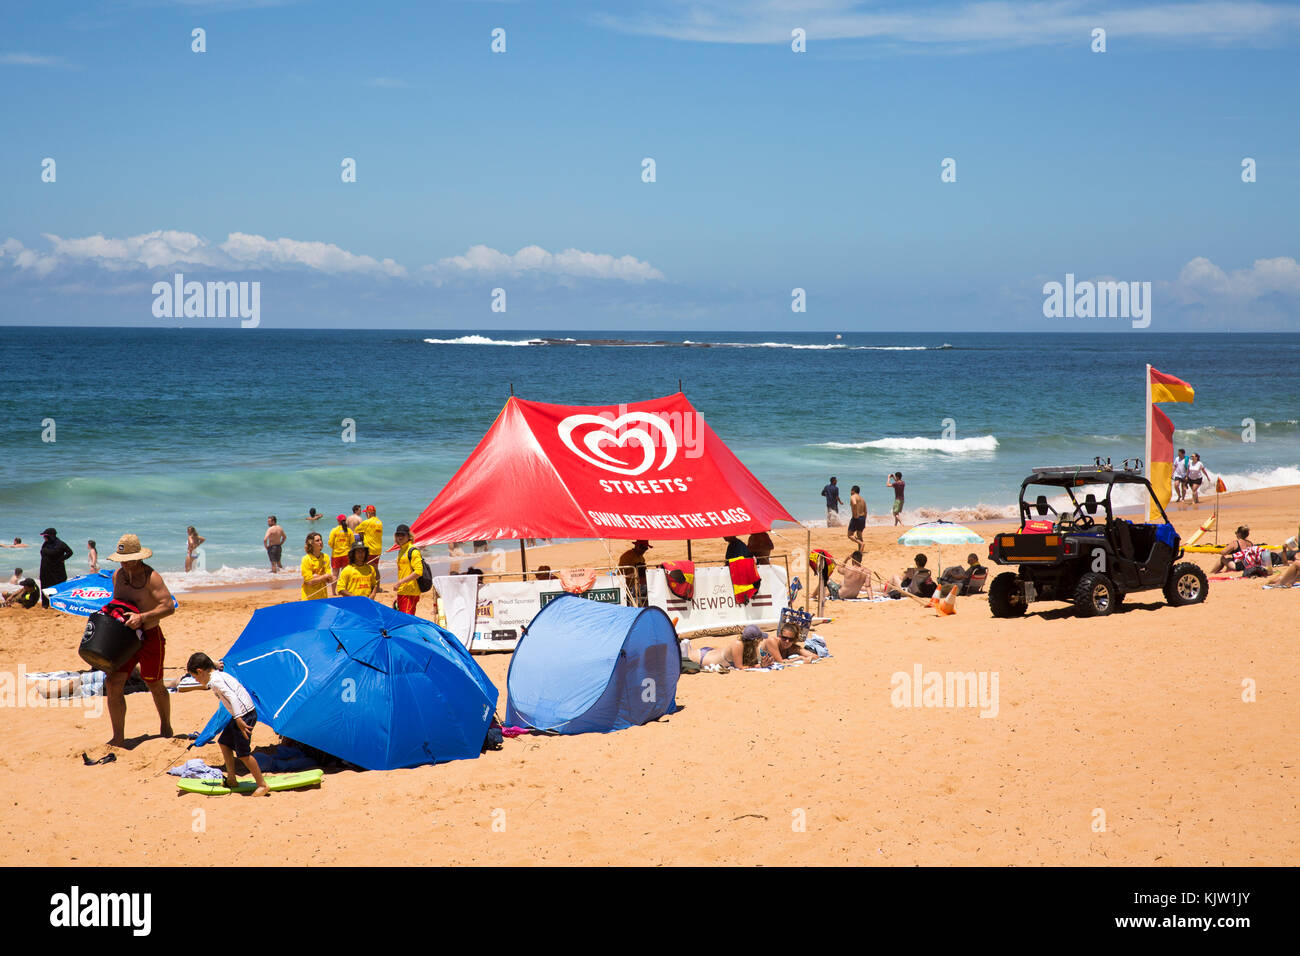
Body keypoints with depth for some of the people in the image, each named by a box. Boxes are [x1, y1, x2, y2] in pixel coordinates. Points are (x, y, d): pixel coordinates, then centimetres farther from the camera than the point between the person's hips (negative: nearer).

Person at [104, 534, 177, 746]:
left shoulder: (151, 577, -16)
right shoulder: (118, 575, 5)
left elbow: (169, 606, -22)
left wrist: (142, 617, -31)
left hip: (150, 637, -6)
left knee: (155, 686, 11)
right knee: (113, 684, -6)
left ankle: (166, 727, 35)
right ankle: (119, 738, 0)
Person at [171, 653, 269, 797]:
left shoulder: (216, 681, -18)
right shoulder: (218, 675, 14)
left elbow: (232, 697, -30)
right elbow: (205, 685, 37)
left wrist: (238, 719, -37)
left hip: (245, 714, -11)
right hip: (241, 715, 11)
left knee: (243, 752, -9)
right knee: (224, 742, 21)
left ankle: (262, 785, -4)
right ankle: (231, 779, 28)